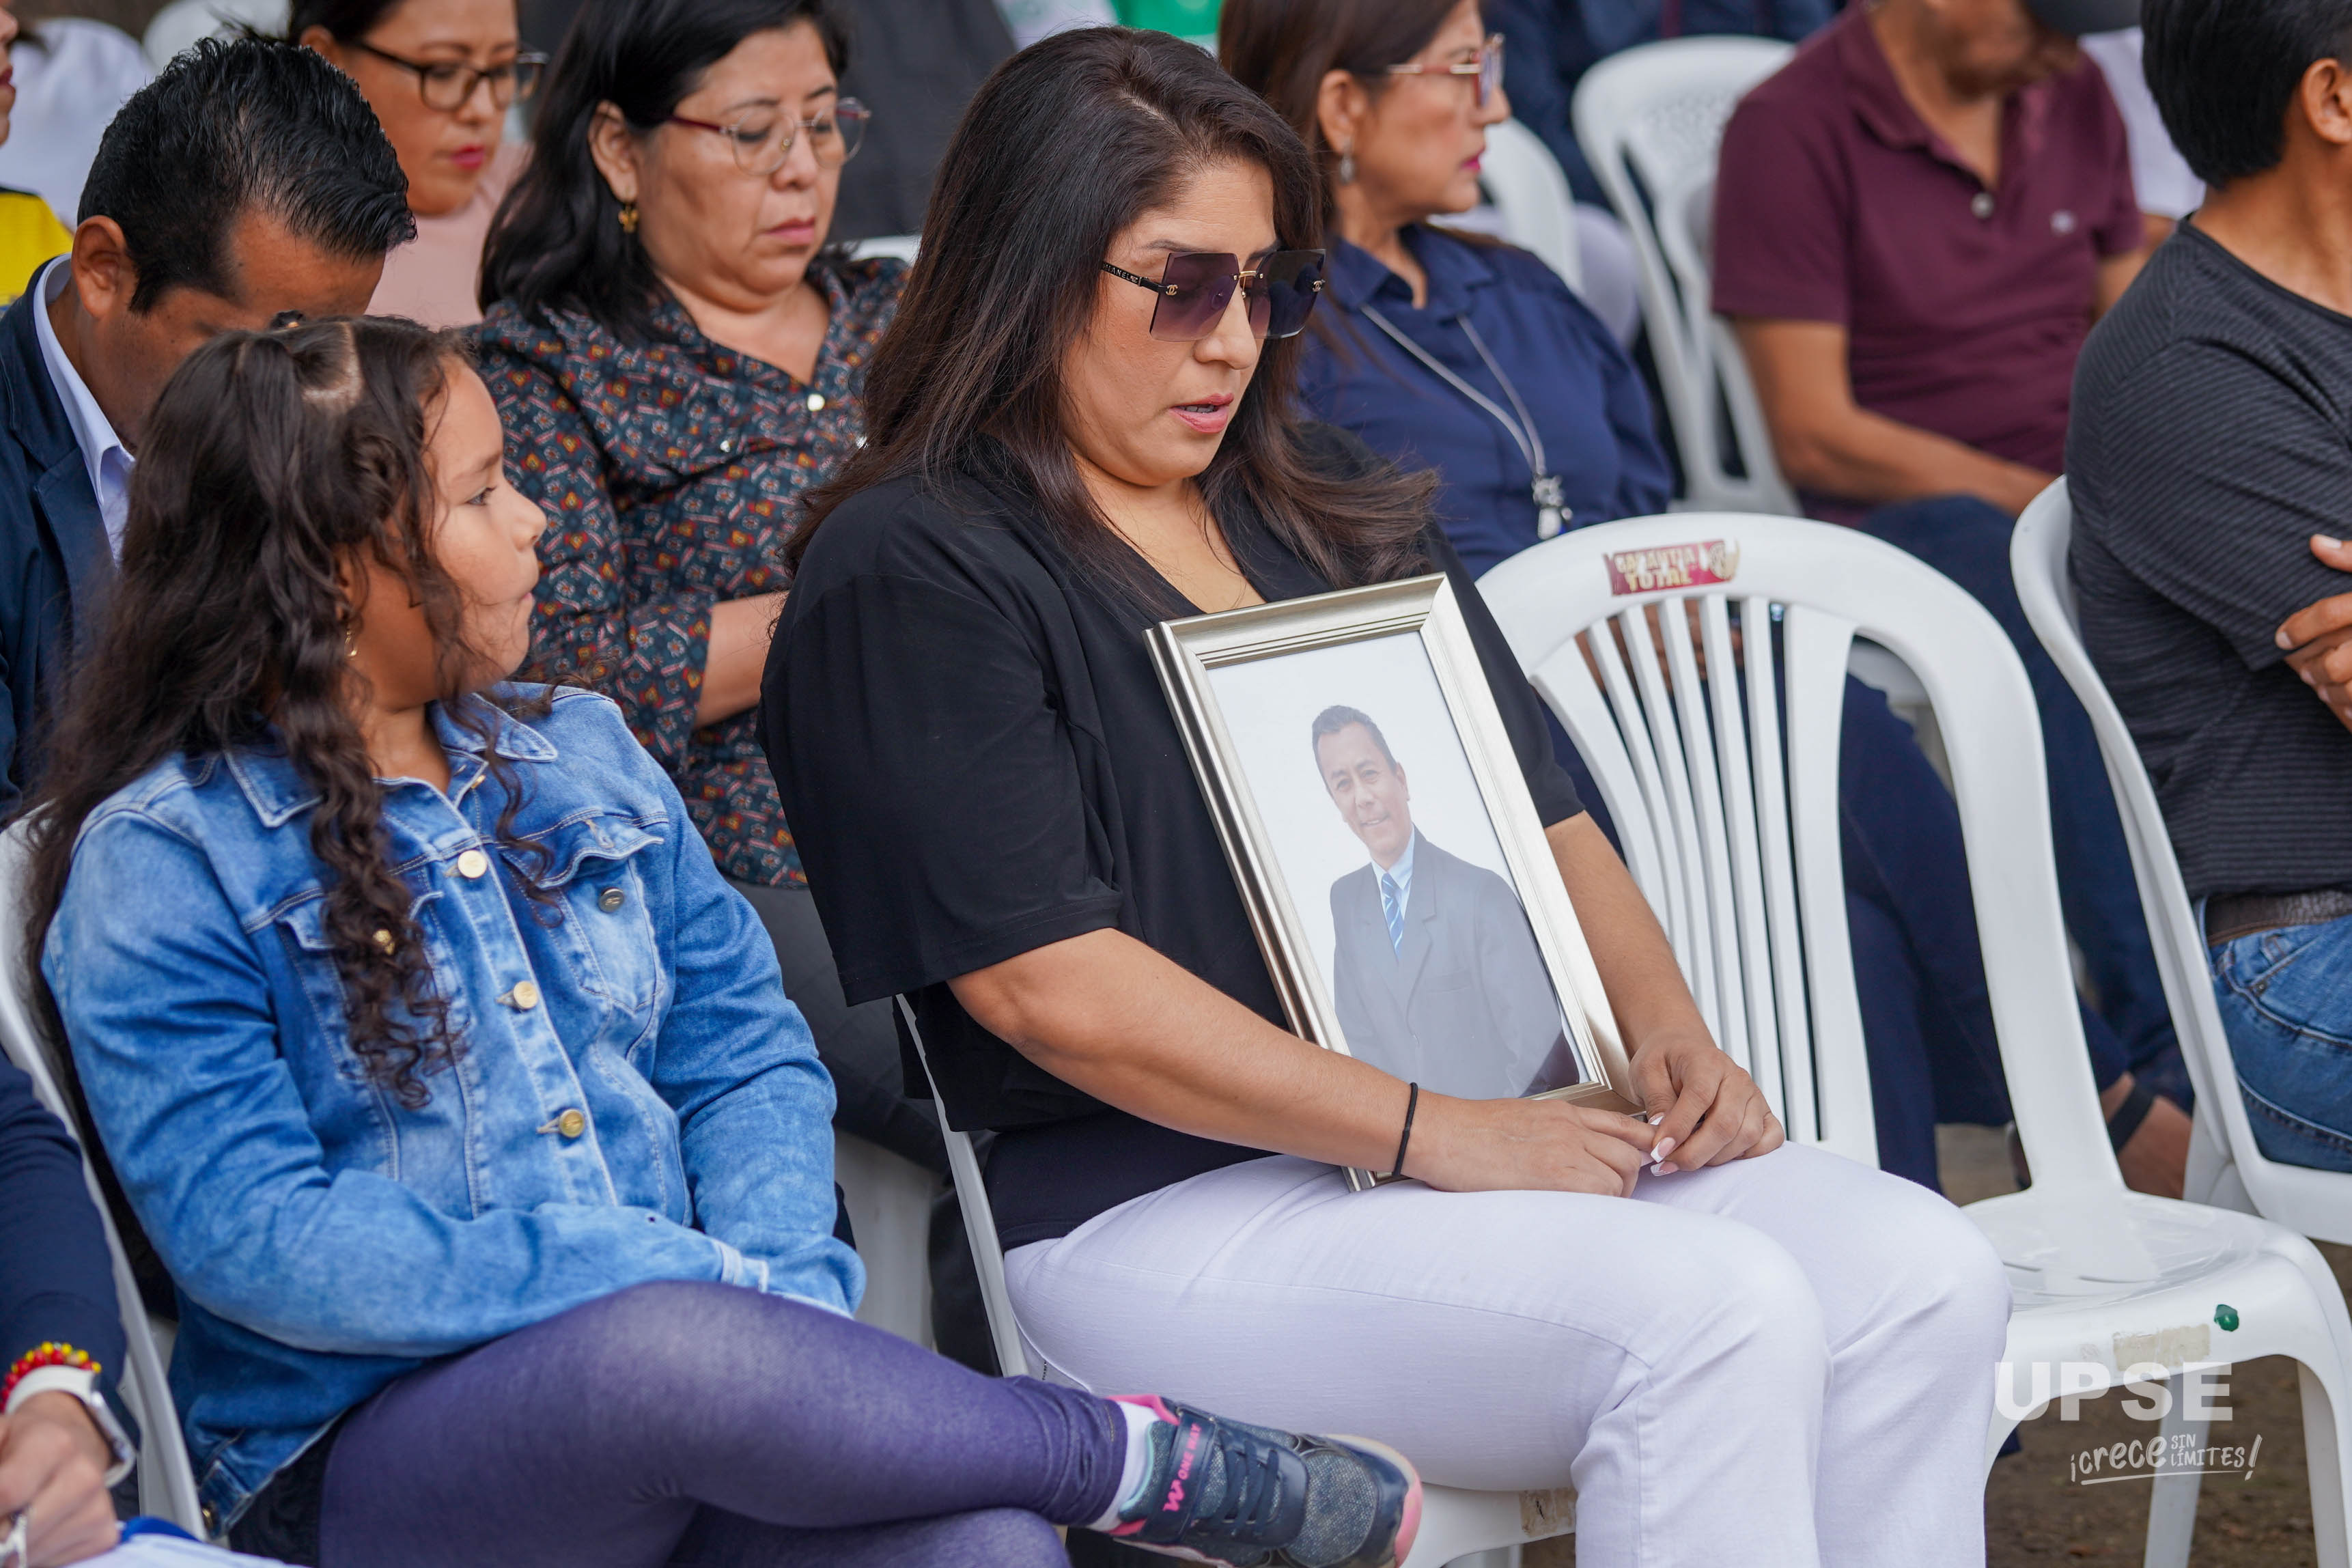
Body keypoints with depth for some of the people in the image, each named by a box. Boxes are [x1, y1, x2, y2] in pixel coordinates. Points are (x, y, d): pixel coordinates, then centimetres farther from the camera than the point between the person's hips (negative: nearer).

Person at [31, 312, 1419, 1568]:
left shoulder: (577, 755, 18)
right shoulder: (160, 867, -3)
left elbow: (747, 1052, 16)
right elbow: (253, 1234, -13)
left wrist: (777, 1287, -8)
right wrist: (714, 1299, -19)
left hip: (678, 1348, 4)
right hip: (367, 1455, -4)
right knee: (672, 1354, -38)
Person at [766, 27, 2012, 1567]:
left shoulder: (1332, 504, 21)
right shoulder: (908, 575, -4)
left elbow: (1538, 811, 23)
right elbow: (1047, 982, -14)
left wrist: (1666, 1031, 1)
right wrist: (1431, 1135, -17)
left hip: (1496, 1130, 7)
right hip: (1158, 1204, -7)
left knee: (1923, 1270, -17)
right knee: (1715, 1310, -30)